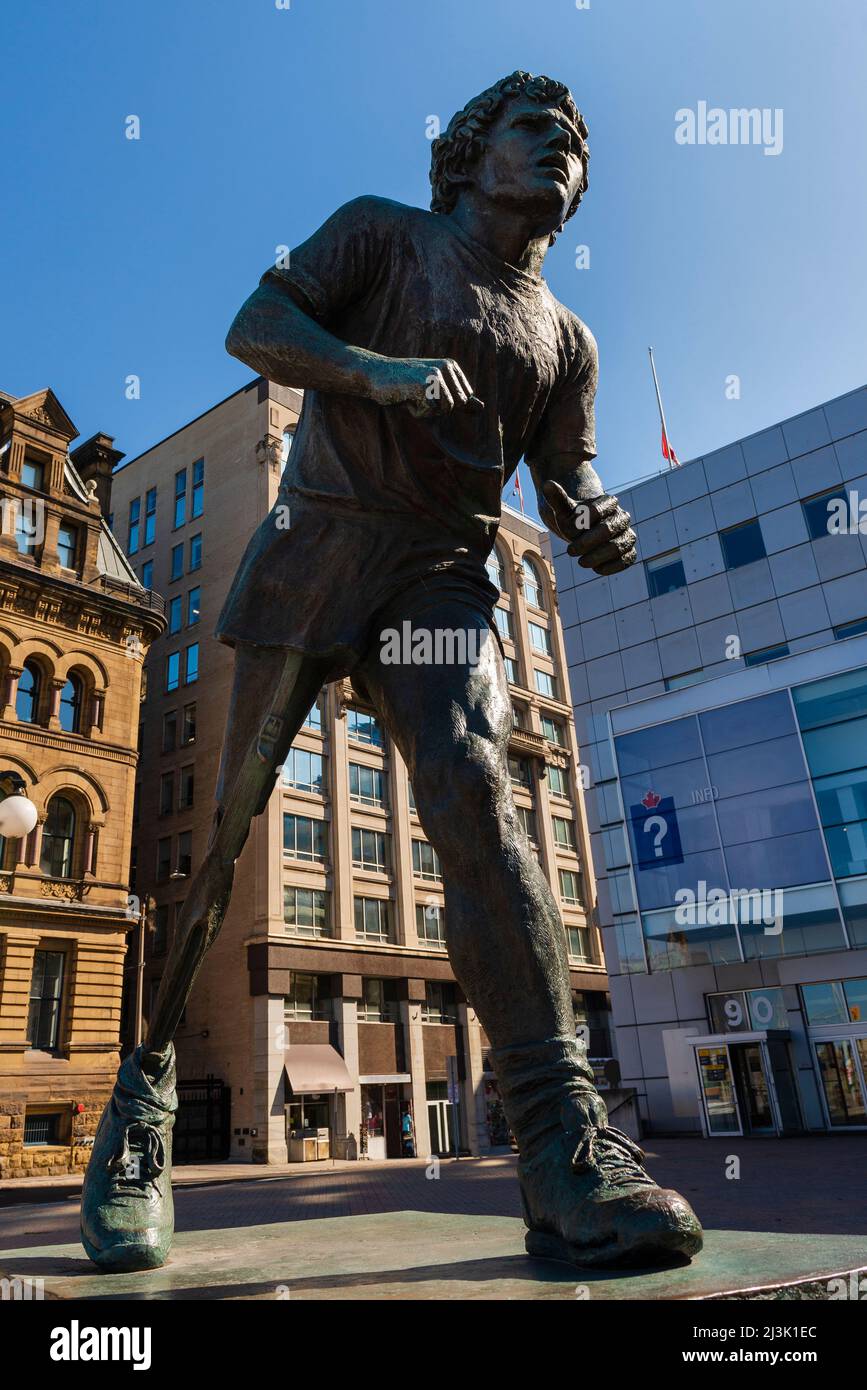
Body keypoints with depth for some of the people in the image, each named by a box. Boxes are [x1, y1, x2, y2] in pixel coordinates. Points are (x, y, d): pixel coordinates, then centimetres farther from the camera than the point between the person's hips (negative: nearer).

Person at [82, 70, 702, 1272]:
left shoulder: (564, 338, 19)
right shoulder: (383, 232, 12)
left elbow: (565, 478, 14)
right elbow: (255, 328, 2)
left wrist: (597, 527, -10)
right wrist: (377, 372, -16)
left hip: (442, 577, 2)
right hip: (316, 544, -1)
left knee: (474, 793, -24)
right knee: (224, 816, -2)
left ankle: (565, 1142, -26)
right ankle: (144, 1092, 15)